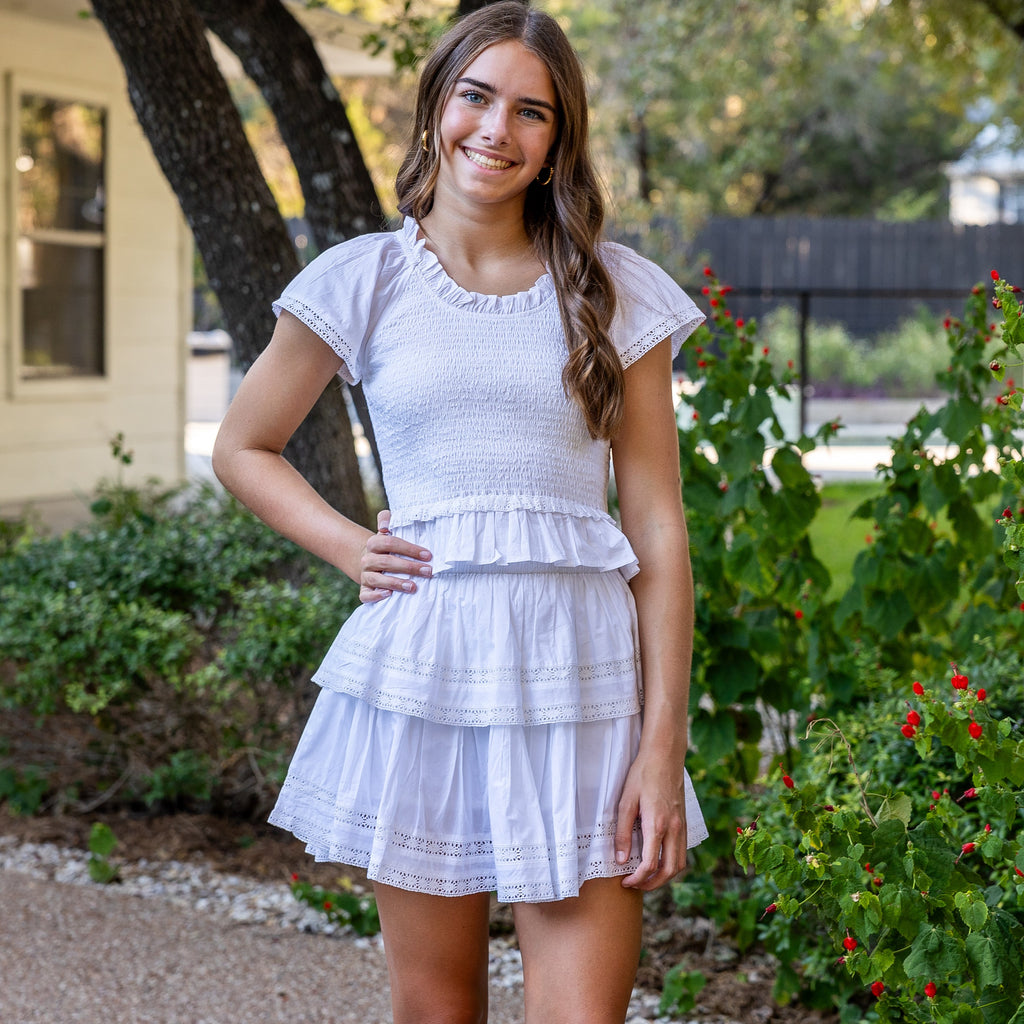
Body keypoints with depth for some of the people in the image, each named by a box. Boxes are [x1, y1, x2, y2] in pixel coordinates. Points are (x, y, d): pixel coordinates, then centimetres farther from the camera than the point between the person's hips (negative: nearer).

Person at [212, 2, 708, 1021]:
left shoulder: (615, 293, 5)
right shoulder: (365, 280, 5)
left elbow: (658, 528, 2)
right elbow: (243, 449, 18)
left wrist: (664, 743, -4)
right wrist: (347, 547, 1)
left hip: (576, 676, 0)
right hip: (418, 670, 1)